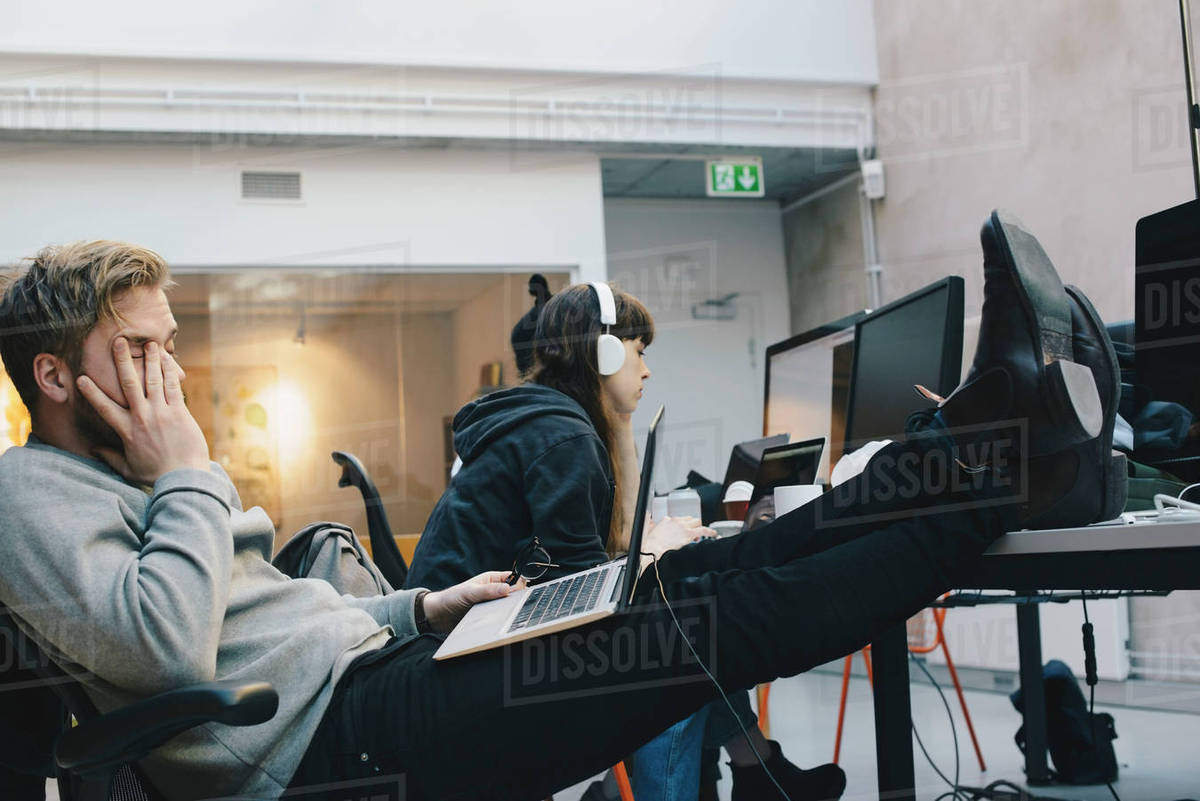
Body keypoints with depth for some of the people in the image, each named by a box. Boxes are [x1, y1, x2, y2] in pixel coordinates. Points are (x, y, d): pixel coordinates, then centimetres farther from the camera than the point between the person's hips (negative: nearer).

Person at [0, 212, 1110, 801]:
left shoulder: (136, 475, 24)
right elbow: (166, 648, -23)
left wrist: (421, 610, 15)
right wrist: (187, 477, -10)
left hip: (366, 667, 10)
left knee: (689, 578, -5)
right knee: (703, 627, -18)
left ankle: (984, 428, -9)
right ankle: (1006, 461, -17)